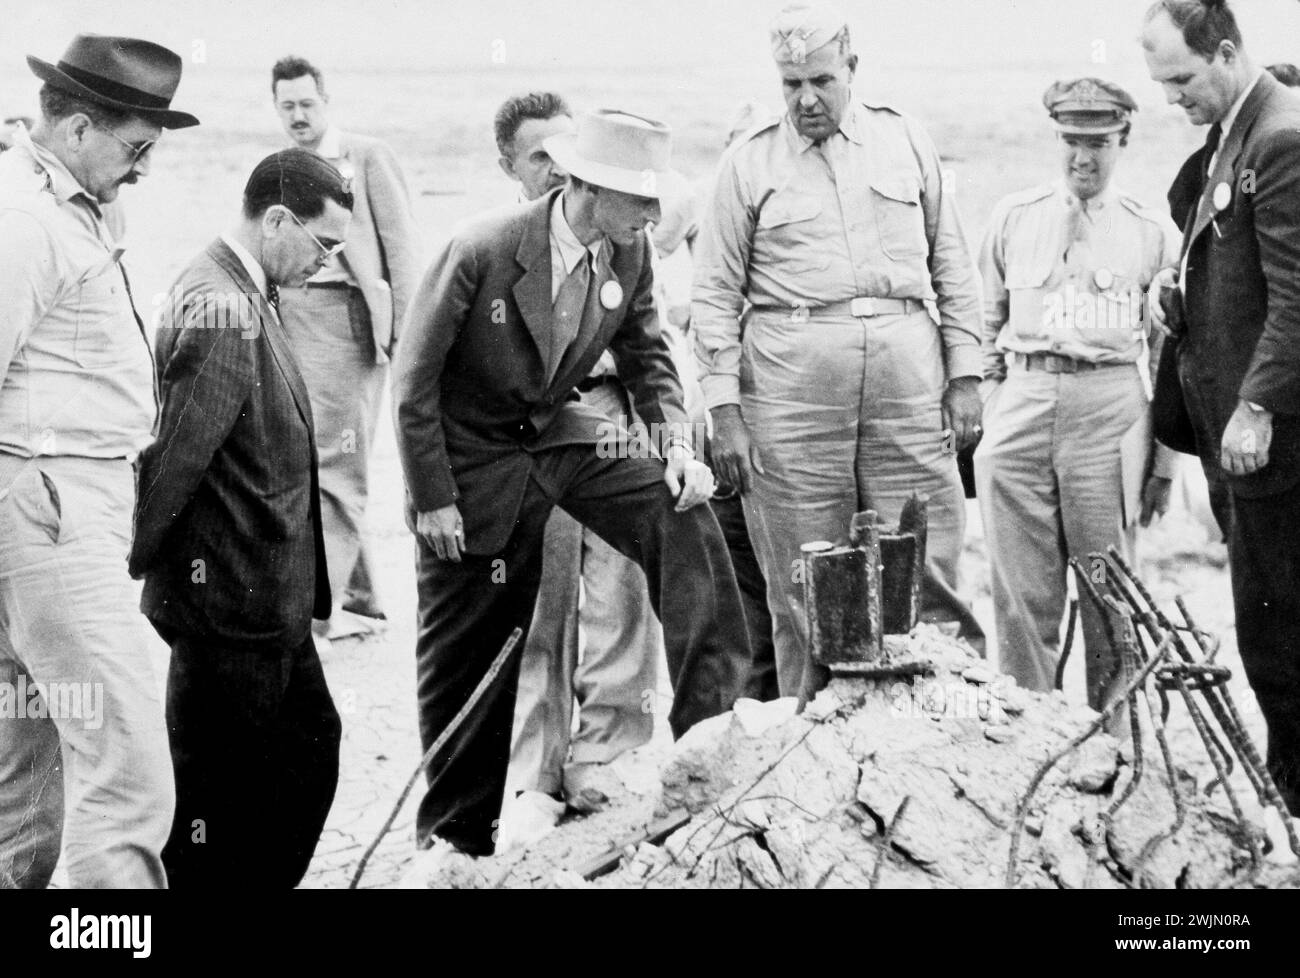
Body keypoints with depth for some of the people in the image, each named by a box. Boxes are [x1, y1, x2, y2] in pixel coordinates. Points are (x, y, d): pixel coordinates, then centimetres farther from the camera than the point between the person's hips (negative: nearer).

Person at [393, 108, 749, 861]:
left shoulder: (629, 251, -11)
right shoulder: (483, 251, -25)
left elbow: (647, 356, 6)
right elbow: (416, 377, -16)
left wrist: (677, 444, -11)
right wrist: (432, 499, -16)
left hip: (560, 431, 4)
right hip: (475, 454, -4)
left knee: (682, 514, -18)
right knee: (468, 657, 4)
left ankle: (711, 724, -13)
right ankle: (455, 830, 21)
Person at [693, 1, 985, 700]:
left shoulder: (905, 142, 13)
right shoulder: (749, 164, 8)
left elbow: (952, 266, 15)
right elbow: (716, 293, 6)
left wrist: (965, 376, 7)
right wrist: (724, 412, -1)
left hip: (907, 380, 1)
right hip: (791, 388, -1)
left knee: (929, 572, -2)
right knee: (802, 591, 1)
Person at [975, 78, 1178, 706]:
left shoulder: (1149, 233, 8)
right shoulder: (1013, 218, 12)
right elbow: (987, 324, 17)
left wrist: (1164, 461, 7)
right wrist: (984, 415, 10)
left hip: (1110, 409, -1)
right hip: (1022, 402, 1)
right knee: (1022, 591, 1)